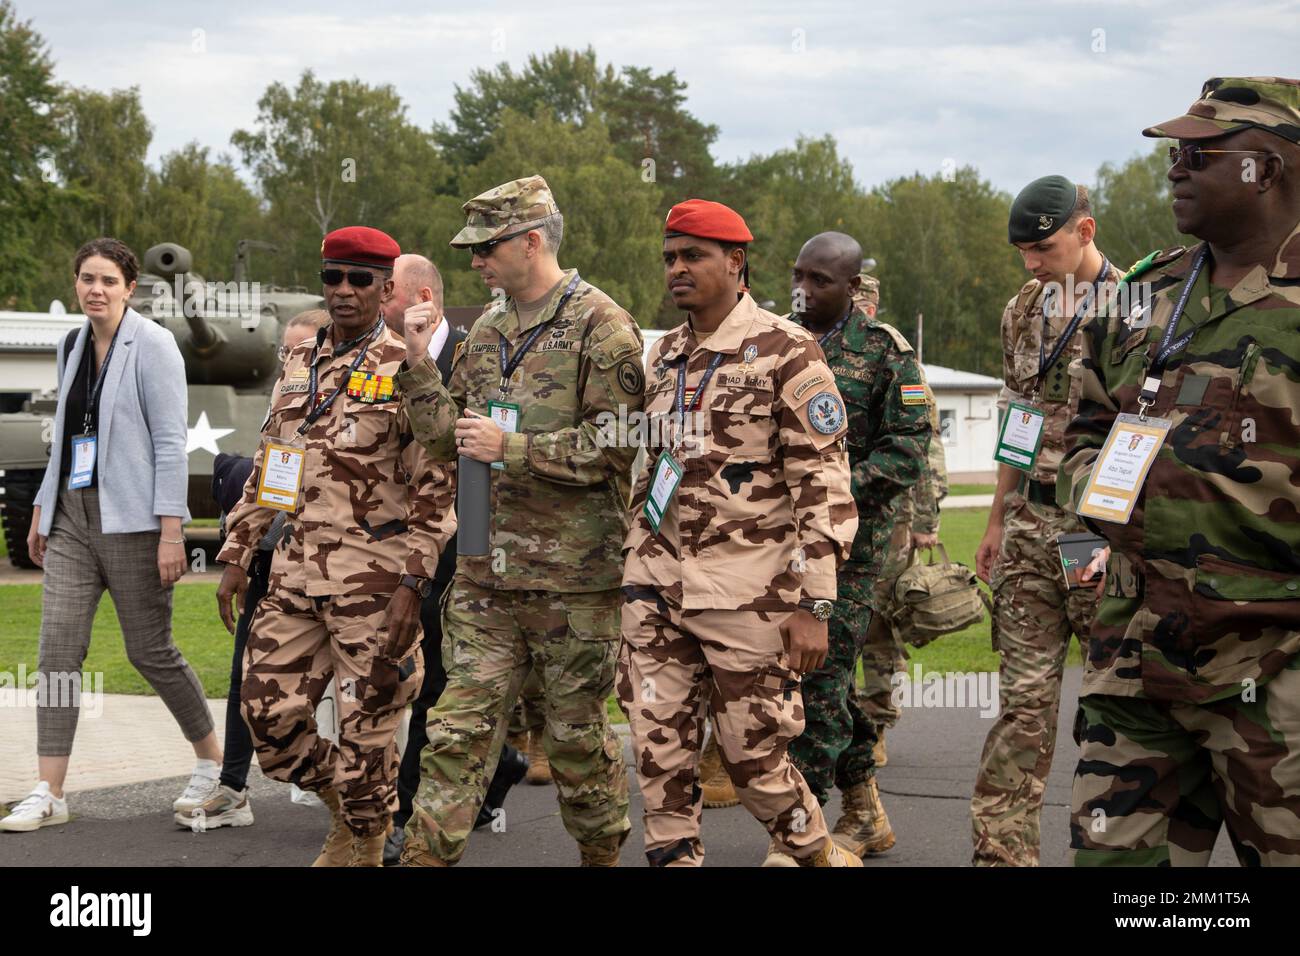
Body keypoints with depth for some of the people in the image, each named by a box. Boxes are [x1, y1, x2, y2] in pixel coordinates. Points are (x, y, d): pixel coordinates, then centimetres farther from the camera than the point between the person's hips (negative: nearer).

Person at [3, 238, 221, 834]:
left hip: (131, 519, -6)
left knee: (150, 651, 1)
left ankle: (213, 762, 22)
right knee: (58, 648, -3)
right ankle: (49, 794, -2)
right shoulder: (72, 347, 13)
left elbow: (170, 442, -12)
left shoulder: (152, 346, -7)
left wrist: (171, 530, -17)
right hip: (72, 517, 6)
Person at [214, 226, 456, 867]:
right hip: (295, 571, 6)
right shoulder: (299, 363, 13)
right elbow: (265, 467, 20)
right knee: (268, 710, 5)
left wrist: (412, 584, -16)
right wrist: (237, 556, 16)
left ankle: (366, 848, 19)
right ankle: (344, 807, 29)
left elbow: (437, 489, -10)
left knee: (367, 725, 1)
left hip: (373, 575, -6)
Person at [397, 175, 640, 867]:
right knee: (459, 725, 2)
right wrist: (418, 363, 4)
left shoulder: (601, 327, -7)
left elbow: (614, 445, -15)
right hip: (486, 570, 6)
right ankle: (427, 854, 4)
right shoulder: (486, 332, 14)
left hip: (573, 575, -6)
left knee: (576, 731, 7)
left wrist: (510, 447, -17)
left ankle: (602, 854, 24)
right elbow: (450, 440, 16)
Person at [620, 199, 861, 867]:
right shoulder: (663, 357, 12)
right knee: (660, 756, 3)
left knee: (755, 757, 2)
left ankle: (821, 854, 25)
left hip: (747, 588, -6)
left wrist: (814, 606, -16)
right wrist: (634, 575, 18)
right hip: (658, 585, 6)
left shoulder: (786, 352, -8)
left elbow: (824, 482, -12)